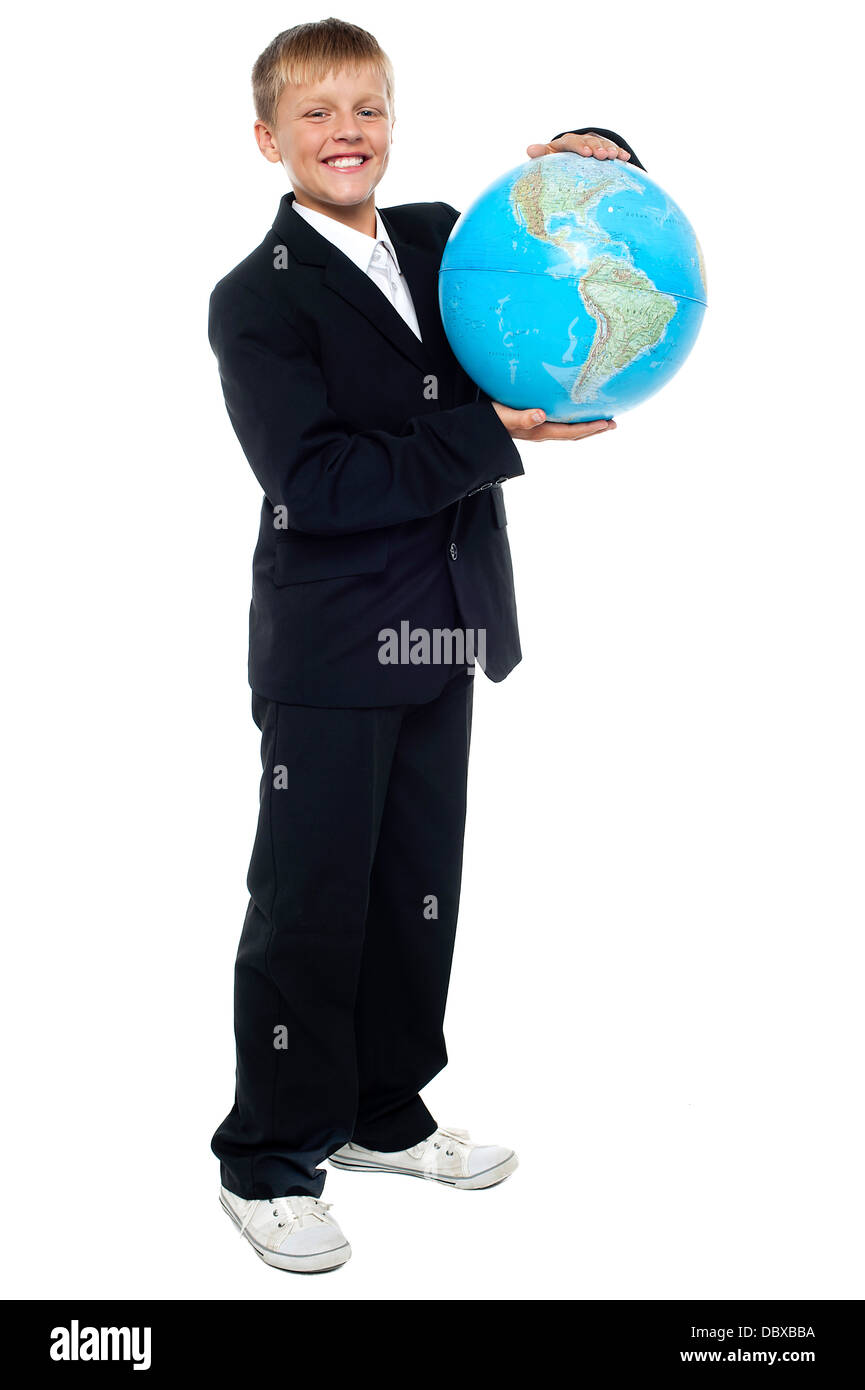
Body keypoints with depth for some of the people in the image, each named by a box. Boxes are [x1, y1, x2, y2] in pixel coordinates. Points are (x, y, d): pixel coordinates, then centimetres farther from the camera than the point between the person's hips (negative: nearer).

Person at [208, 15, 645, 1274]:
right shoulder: (258, 299, -10)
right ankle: (267, 1162, 15)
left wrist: (595, 160, -3)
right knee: (309, 906, 0)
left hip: (441, 641, 7)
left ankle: (381, 1112, 33)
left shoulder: (443, 242, 9)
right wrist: (491, 435, -22)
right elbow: (313, 484, -21)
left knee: (419, 890, 16)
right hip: (328, 651, -6)